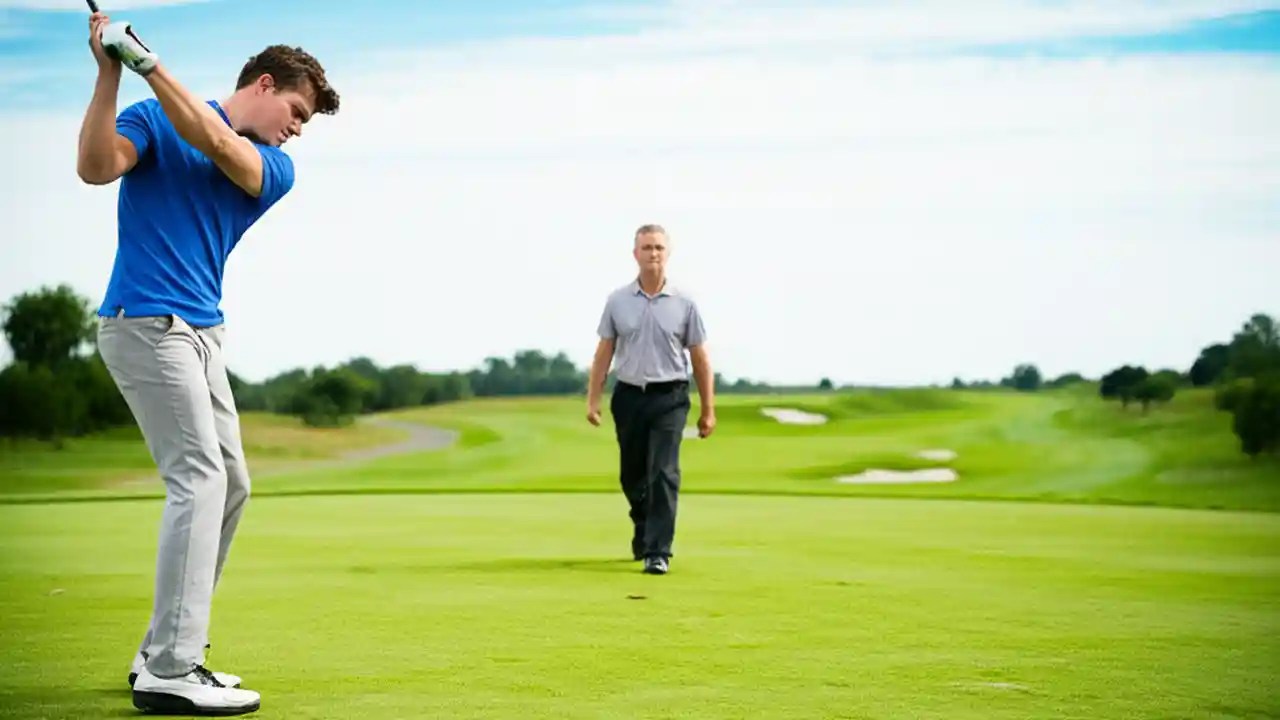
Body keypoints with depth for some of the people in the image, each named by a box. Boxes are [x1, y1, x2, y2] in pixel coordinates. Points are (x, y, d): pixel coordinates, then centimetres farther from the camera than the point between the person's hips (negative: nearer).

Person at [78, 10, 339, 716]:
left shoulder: (275, 169, 11)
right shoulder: (154, 117, 0)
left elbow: (215, 144, -10)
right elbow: (96, 167, -17)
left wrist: (148, 62, -20)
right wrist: (110, 73, -25)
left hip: (201, 332, 8)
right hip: (147, 321, -8)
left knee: (229, 486, 9)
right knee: (199, 477, -15)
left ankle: (165, 652, 16)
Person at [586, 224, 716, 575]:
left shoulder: (684, 303, -1)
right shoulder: (617, 300, 3)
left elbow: (700, 358, 1)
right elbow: (604, 352, 6)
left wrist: (708, 409, -1)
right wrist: (593, 398, -2)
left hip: (669, 398, -2)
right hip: (629, 396, 2)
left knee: (663, 474, -12)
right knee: (632, 475, 12)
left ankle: (658, 551, -11)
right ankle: (643, 531, 37)